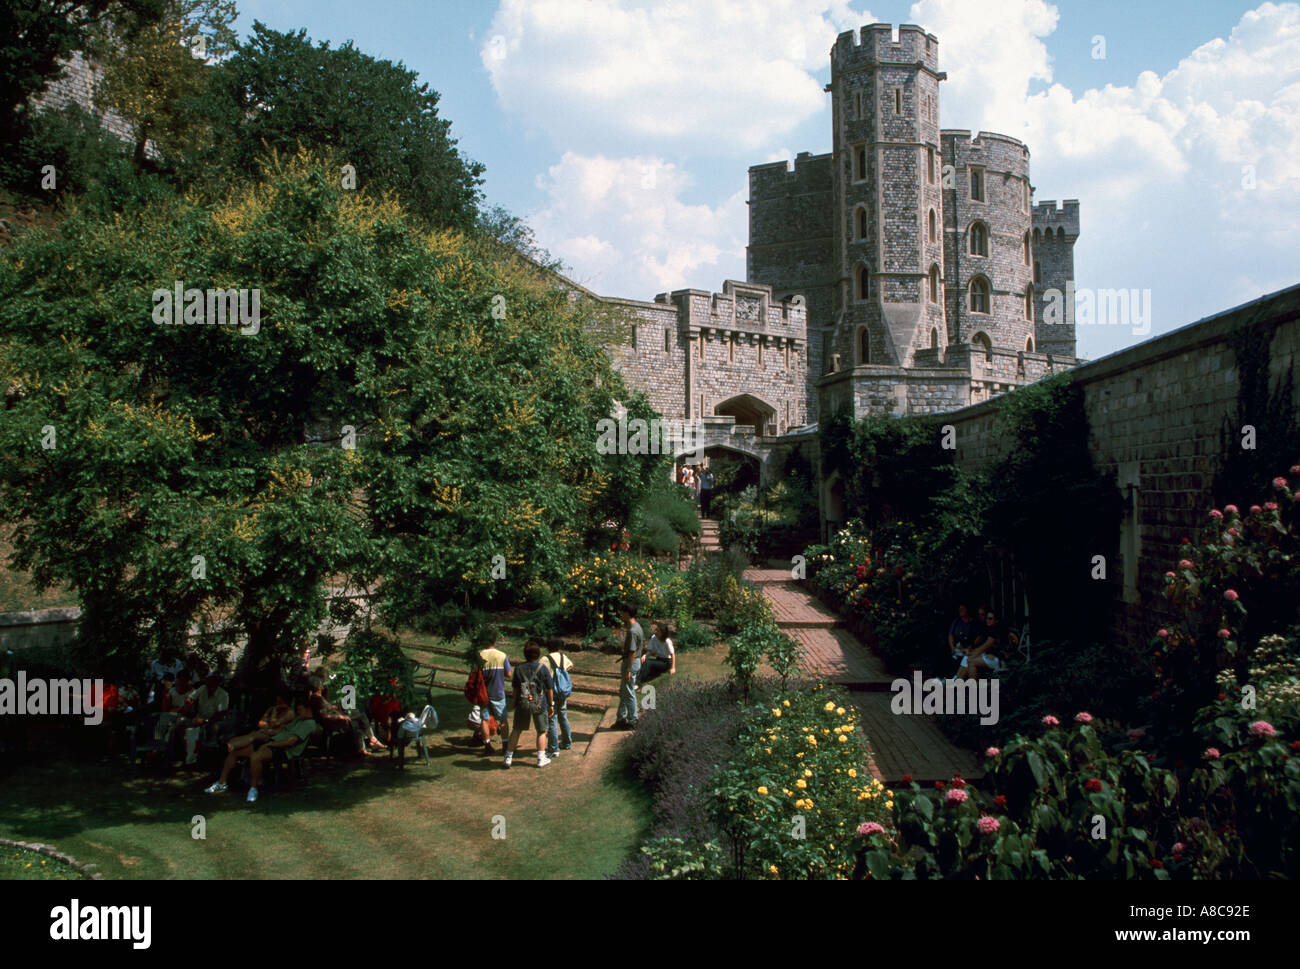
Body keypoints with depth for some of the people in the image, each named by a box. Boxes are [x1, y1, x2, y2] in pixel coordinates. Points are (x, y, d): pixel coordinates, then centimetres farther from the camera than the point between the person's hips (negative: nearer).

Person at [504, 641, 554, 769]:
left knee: (517, 730, 13)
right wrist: (551, 704, 7)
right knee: (541, 731, 13)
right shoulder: (542, 668, -7)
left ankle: (508, 757, 17)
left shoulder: (519, 668, -3)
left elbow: (516, 688, 2)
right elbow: (550, 689, -3)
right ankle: (541, 759, 16)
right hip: (539, 704, -2)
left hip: (522, 704, 2)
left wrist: (515, 703, 14)